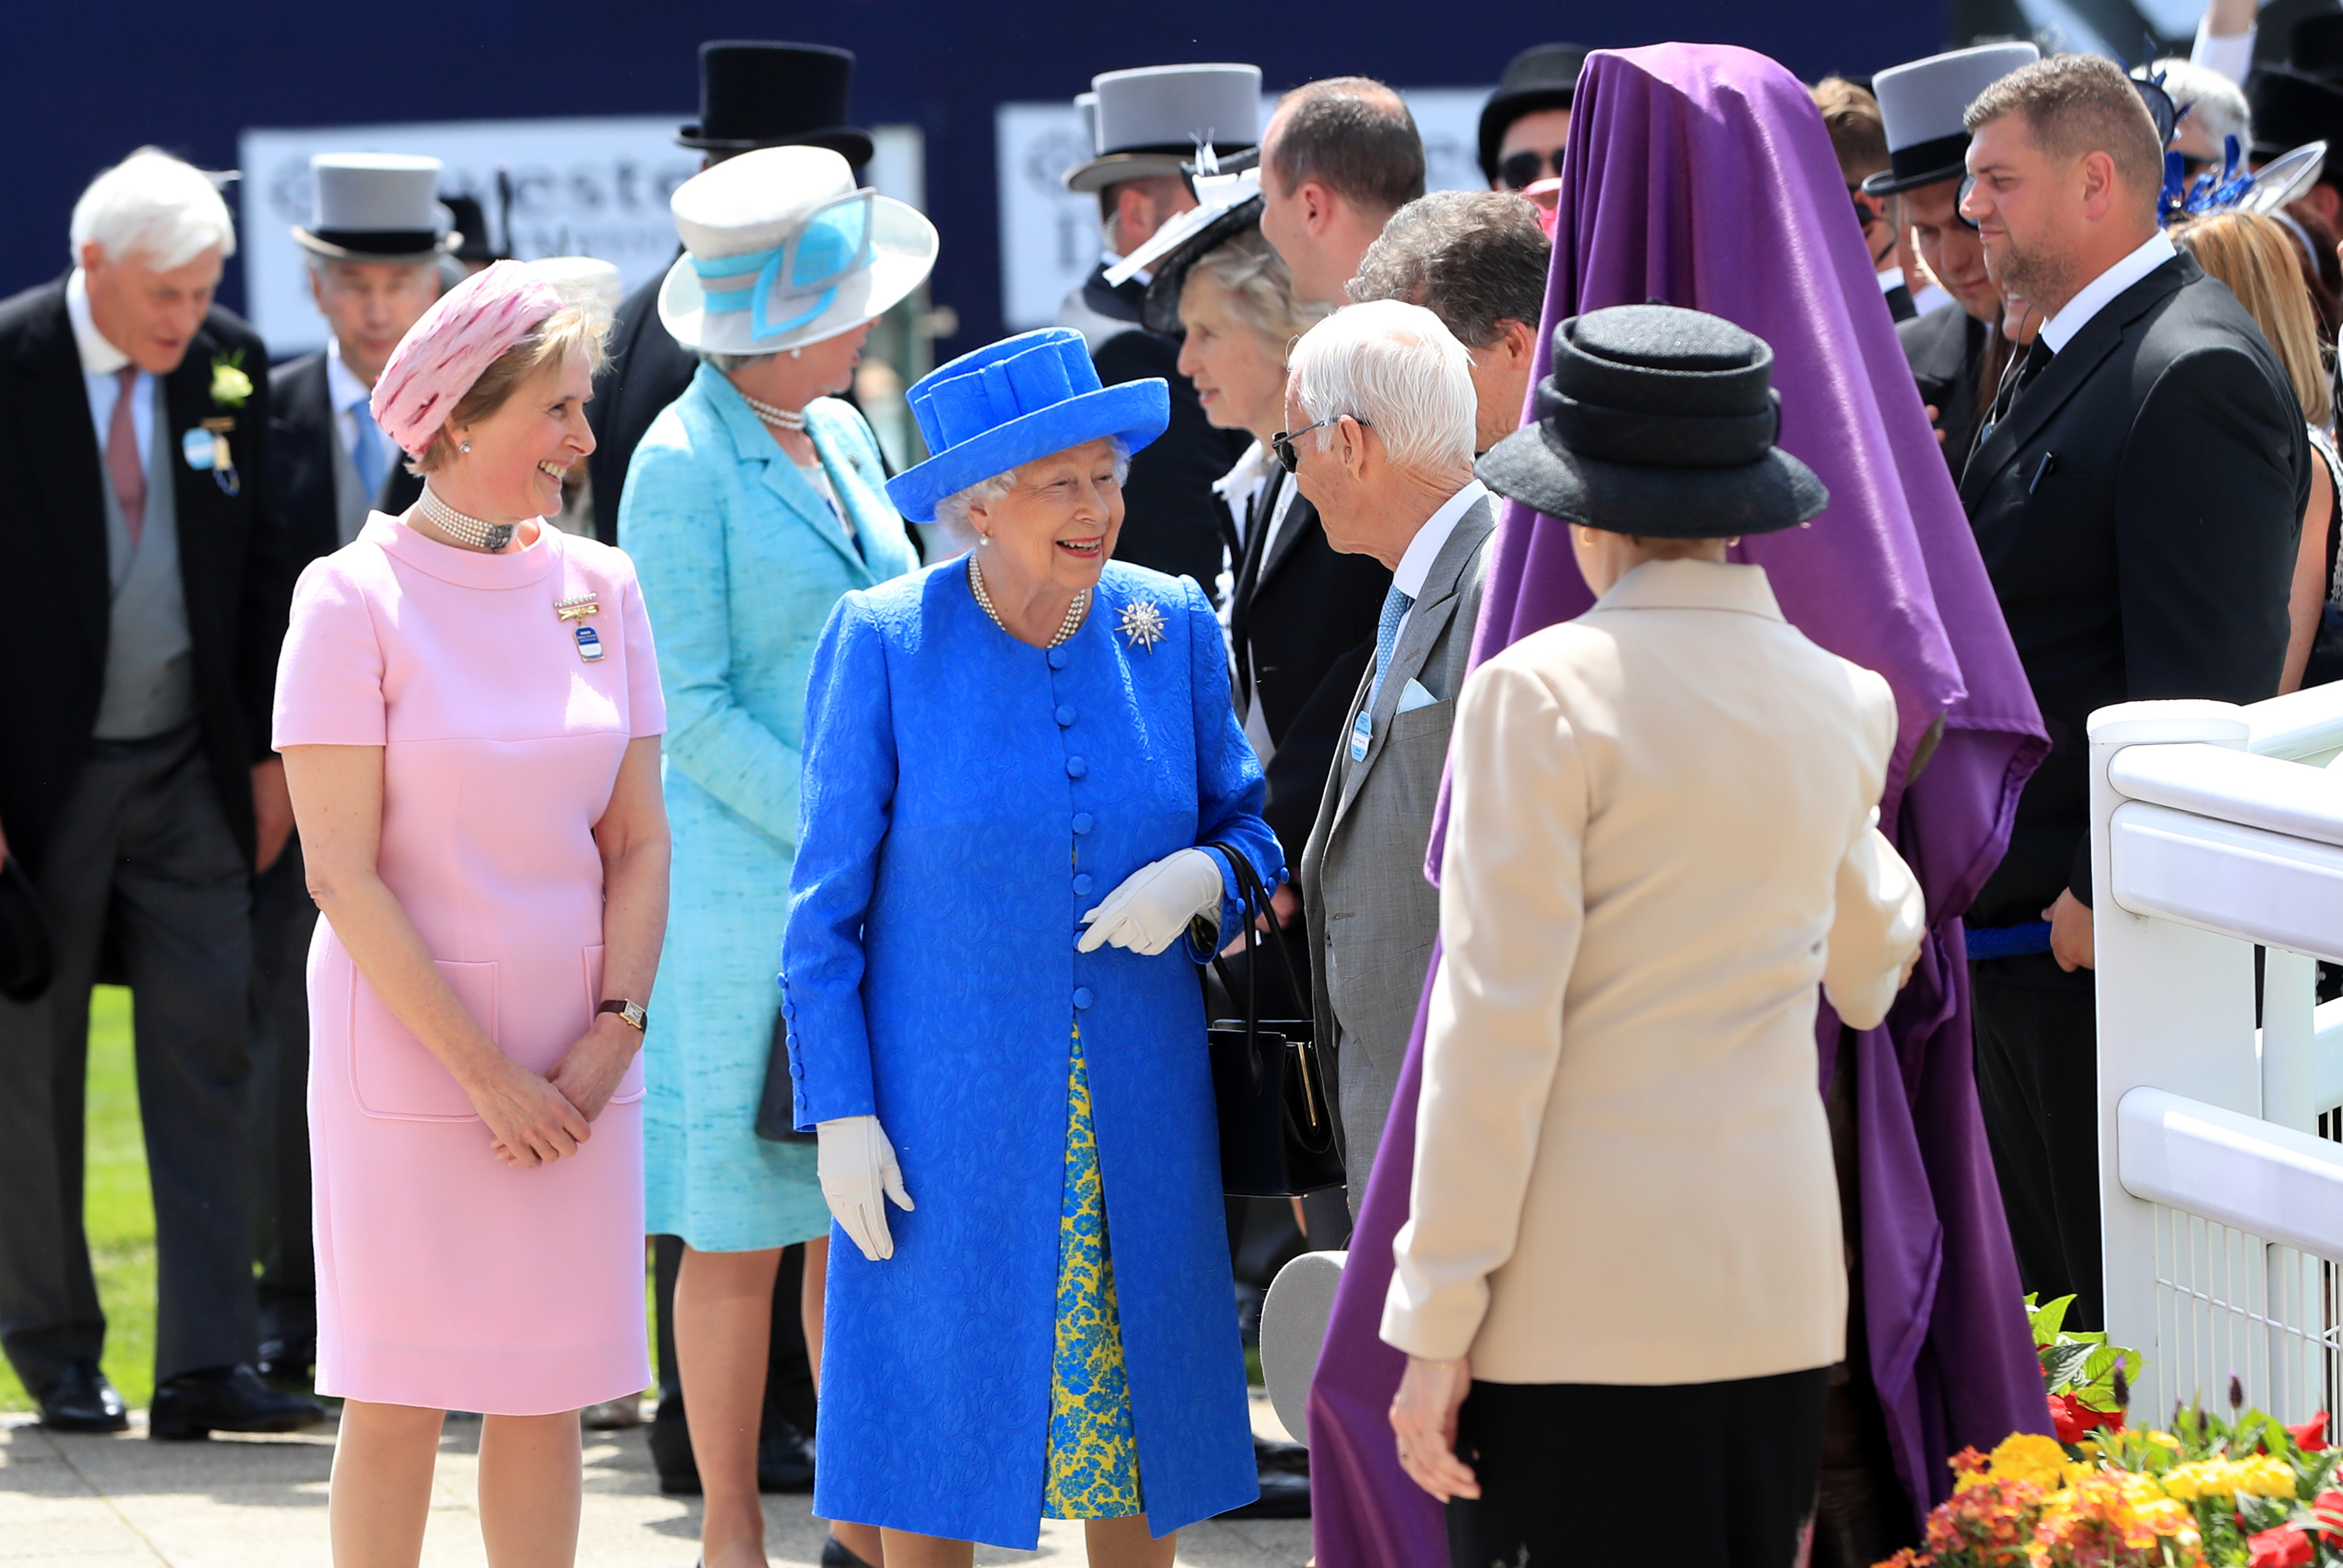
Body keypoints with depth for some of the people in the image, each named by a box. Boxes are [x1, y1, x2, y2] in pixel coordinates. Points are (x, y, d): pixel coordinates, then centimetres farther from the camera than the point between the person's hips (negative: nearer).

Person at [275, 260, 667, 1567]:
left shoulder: (599, 586, 6)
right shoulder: (356, 598, -9)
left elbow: (641, 840, 8)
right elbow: (344, 873, -11)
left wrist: (612, 1037, -6)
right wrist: (485, 1073, -13)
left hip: (578, 1059, 4)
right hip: (411, 1051, -4)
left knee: (550, 1395, 8)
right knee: (401, 1399, 1)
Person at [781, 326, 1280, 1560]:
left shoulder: (1171, 628, 1)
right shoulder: (883, 642, -7)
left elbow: (1253, 830, 10)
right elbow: (826, 905, -4)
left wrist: (1201, 879, -14)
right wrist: (841, 1114, -9)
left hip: (1136, 1120, 3)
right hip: (946, 1112, -3)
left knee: (1135, 1412, 8)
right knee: (934, 1446, 2)